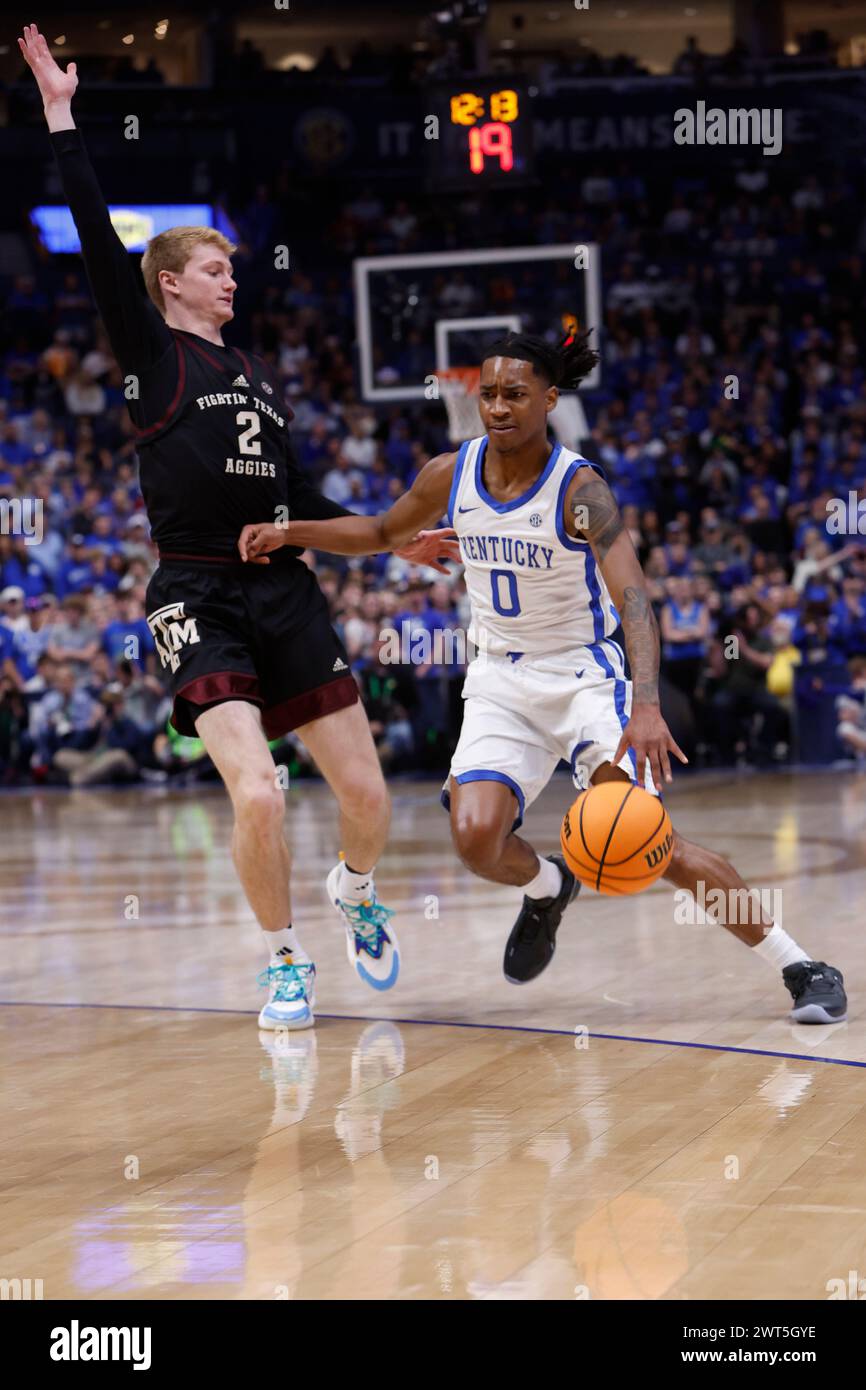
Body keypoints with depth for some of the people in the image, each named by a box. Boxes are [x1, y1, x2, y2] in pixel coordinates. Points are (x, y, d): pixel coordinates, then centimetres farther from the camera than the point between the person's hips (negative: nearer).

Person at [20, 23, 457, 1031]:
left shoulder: (257, 373, 19)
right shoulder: (150, 351, 3)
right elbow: (98, 241, -8)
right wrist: (62, 119, -13)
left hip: (283, 591, 5)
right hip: (199, 598, -5)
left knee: (366, 796, 2)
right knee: (256, 796, -20)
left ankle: (354, 893, 36)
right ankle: (284, 961, 3)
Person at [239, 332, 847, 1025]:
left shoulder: (579, 487, -20)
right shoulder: (451, 475, -4)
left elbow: (633, 597, -32)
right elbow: (383, 533, 17)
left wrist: (647, 706, -47)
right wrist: (287, 533, 3)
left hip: (584, 675, -4)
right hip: (501, 682, 4)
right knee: (476, 838, -19)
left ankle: (801, 966, -7)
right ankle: (548, 887, 19)